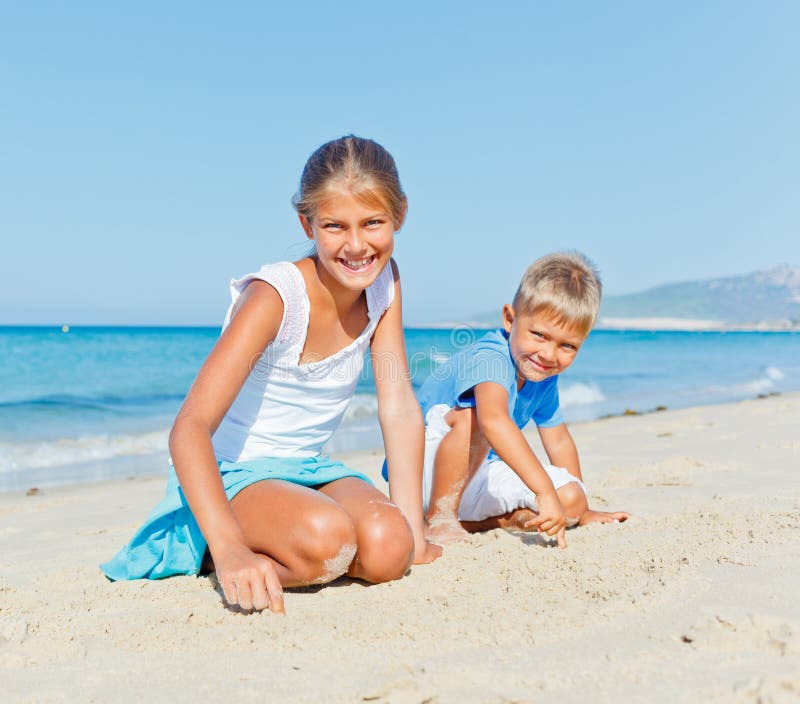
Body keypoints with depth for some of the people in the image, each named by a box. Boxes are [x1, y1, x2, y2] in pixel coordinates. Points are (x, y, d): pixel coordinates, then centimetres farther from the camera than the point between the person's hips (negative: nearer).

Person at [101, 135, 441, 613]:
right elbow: (190, 427, -31)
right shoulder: (275, 296, -22)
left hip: (308, 471, 6)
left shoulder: (384, 280, -4)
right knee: (326, 538, -35)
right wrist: (229, 549, -45)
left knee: (386, 547, -24)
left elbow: (400, 407, -4)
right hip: (229, 474, -6)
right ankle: (212, 556, -6)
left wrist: (414, 536, -10)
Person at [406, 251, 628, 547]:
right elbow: (494, 420, -50)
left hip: (477, 472, 8)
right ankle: (440, 519, -23)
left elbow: (558, 441, 13)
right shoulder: (489, 357, -29)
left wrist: (582, 511, 19)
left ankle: (467, 520, -3)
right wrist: (544, 490, -56)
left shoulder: (544, 379, -1)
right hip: (426, 470, -8)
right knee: (471, 415, -36)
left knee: (571, 498, -5)